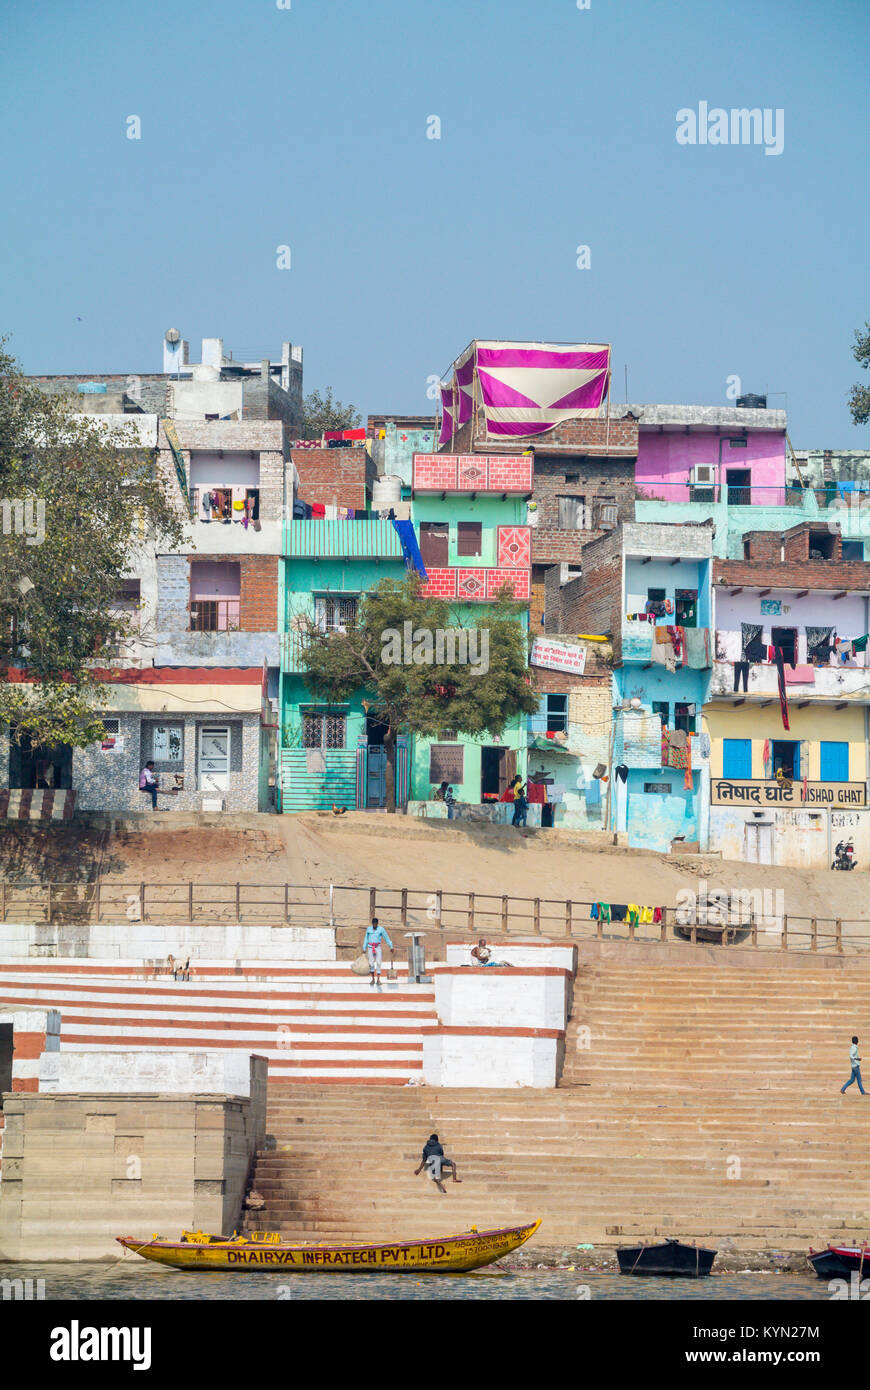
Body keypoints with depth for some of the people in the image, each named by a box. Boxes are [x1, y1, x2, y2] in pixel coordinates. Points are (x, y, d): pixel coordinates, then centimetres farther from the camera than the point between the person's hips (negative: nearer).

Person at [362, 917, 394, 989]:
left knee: (378, 963, -9)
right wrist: (364, 949, 8)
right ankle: (372, 979, 12)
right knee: (371, 964, 1)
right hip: (370, 948, 2)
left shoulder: (381, 929, -2)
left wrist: (391, 947, 5)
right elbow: (366, 939, 10)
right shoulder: (368, 929, 5)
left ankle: (378, 980, -9)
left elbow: (387, 938, 4)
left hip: (378, 947, -2)